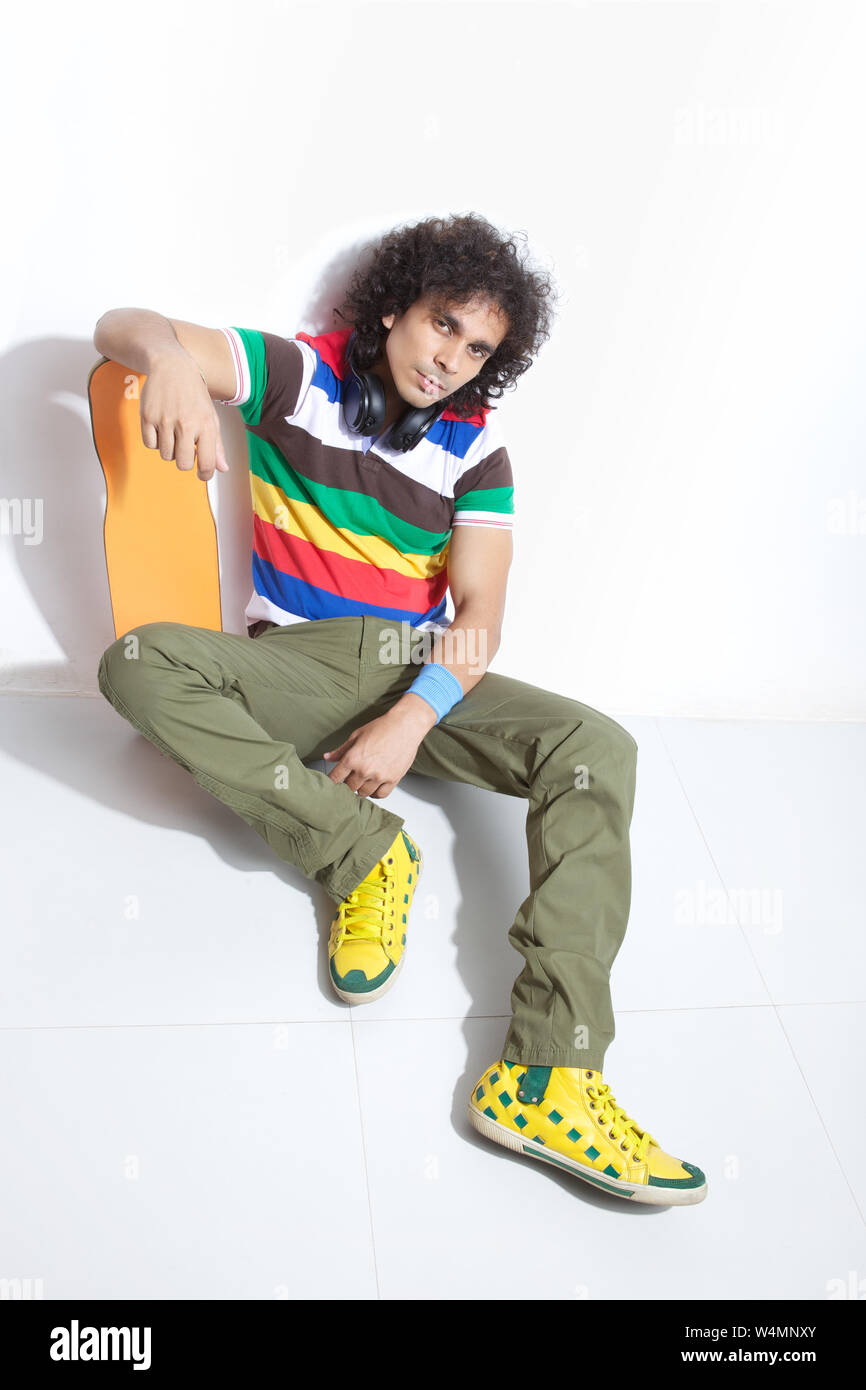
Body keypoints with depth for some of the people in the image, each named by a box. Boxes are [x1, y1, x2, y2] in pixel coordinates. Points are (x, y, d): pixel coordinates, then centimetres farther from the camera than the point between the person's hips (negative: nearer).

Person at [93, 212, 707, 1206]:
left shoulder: (475, 447, 3)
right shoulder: (299, 375, 0)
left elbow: (479, 619, -4)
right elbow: (120, 327, -9)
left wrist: (411, 722, -23)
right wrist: (166, 357, -36)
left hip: (420, 671, 1)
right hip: (294, 666, -1)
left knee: (596, 750, -23)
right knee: (139, 664, -31)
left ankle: (545, 1072, -35)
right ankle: (364, 852, -26)